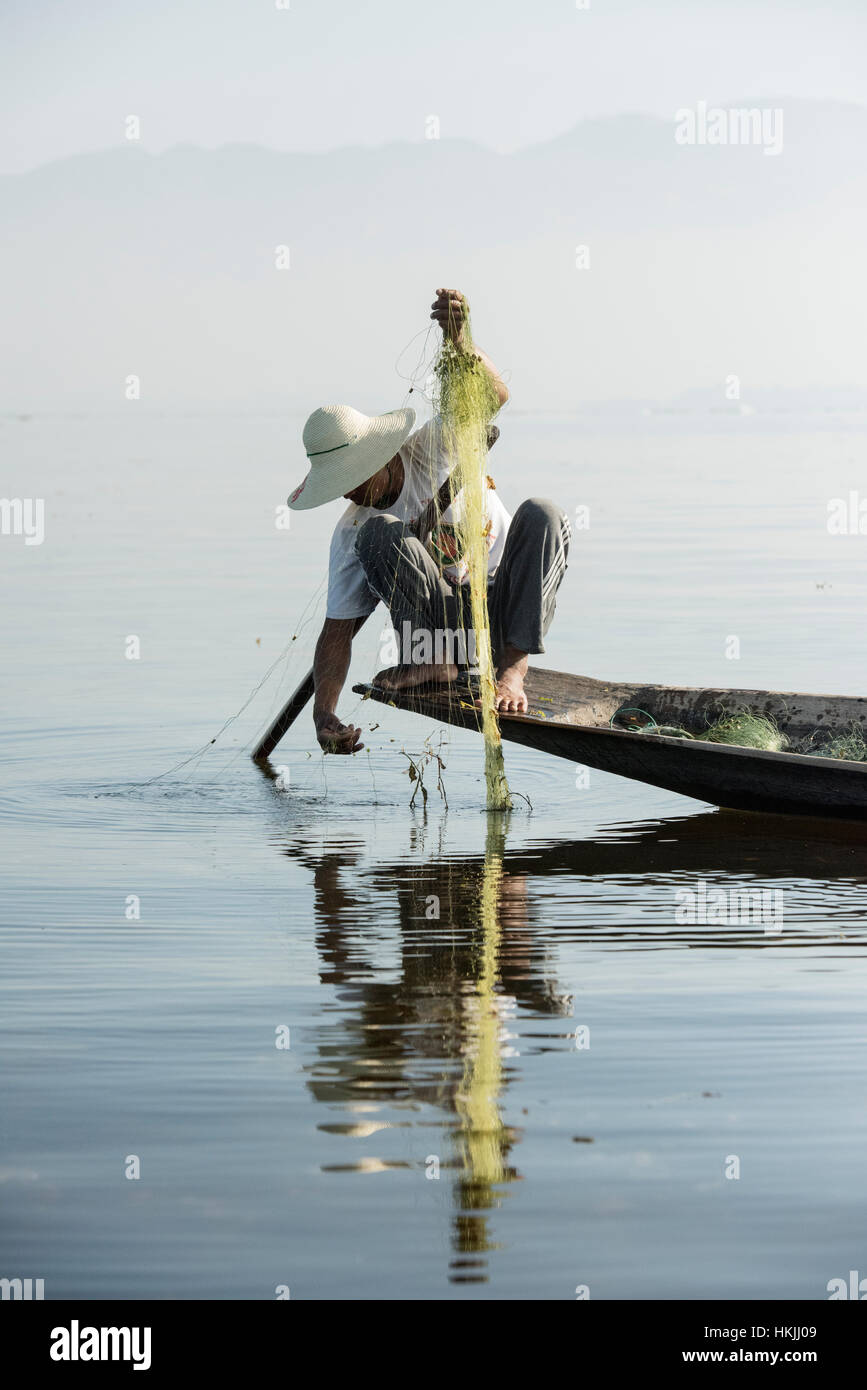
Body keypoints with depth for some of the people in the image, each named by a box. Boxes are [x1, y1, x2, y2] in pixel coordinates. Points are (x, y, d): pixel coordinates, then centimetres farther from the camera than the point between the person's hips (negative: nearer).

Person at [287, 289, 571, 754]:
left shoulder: (433, 449, -7)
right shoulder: (352, 532, -5)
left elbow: (493, 396, -25)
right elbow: (337, 630, -6)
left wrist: (460, 340, -46)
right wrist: (323, 715, -22)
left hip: (506, 607, 0)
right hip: (441, 621, 0)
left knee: (540, 514, -29)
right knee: (380, 534, -23)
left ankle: (512, 668, -31)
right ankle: (435, 658, -22)